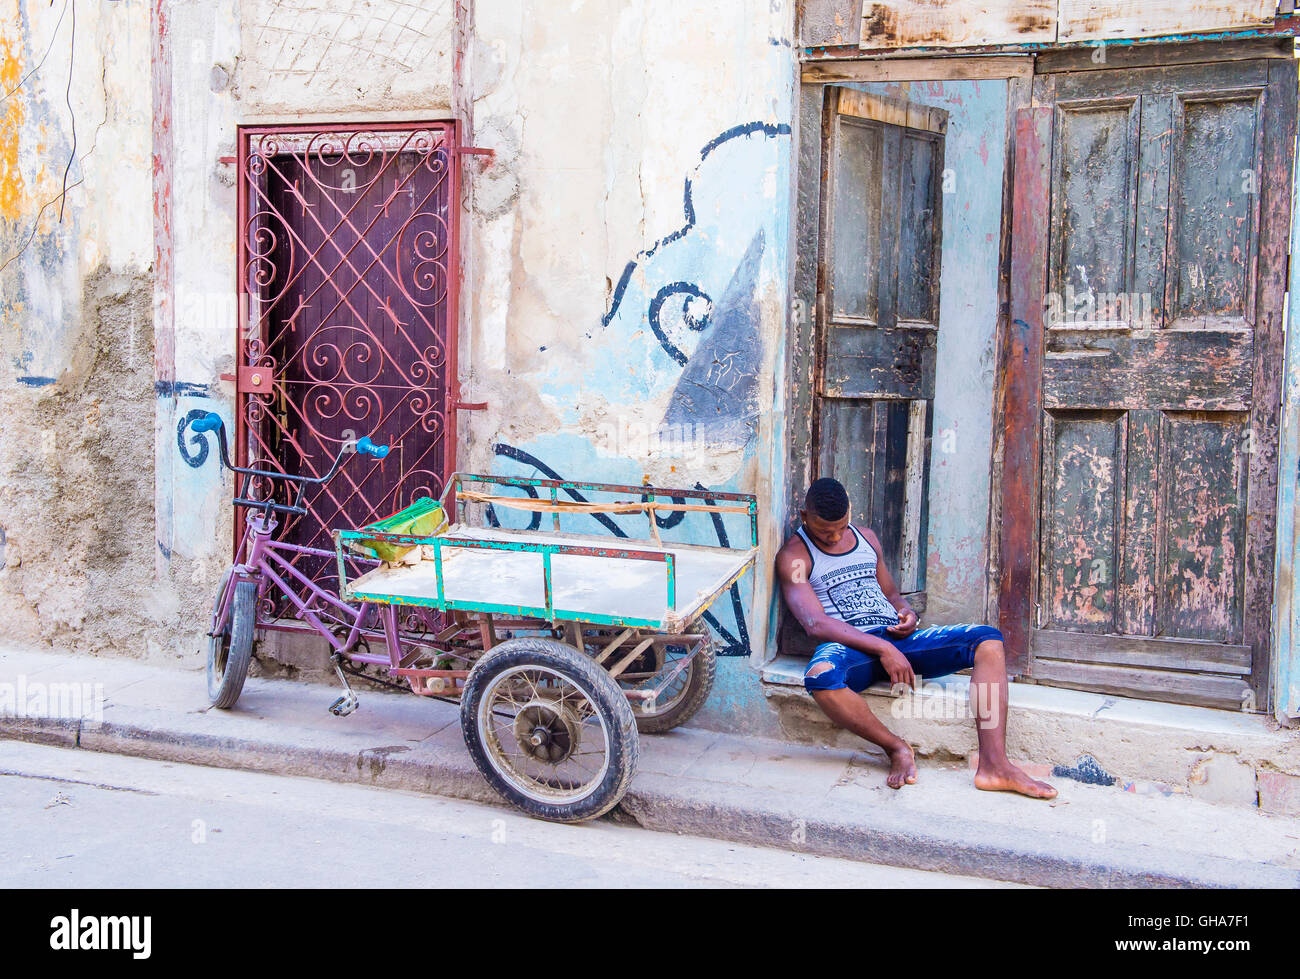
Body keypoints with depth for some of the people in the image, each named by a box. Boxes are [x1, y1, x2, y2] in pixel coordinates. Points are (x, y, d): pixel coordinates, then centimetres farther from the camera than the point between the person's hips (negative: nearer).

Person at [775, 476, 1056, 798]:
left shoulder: (866, 538, 21)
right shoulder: (794, 556, 0)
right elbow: (816, 624, -13)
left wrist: (906, 613, 4)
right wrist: (882, 649, -21)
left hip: (896, 638, 6)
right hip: (849, 646, -6)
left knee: (987, 639, -14)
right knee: (820, 676, -43)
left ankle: (994, 765, -26)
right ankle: (896, 748, -18)